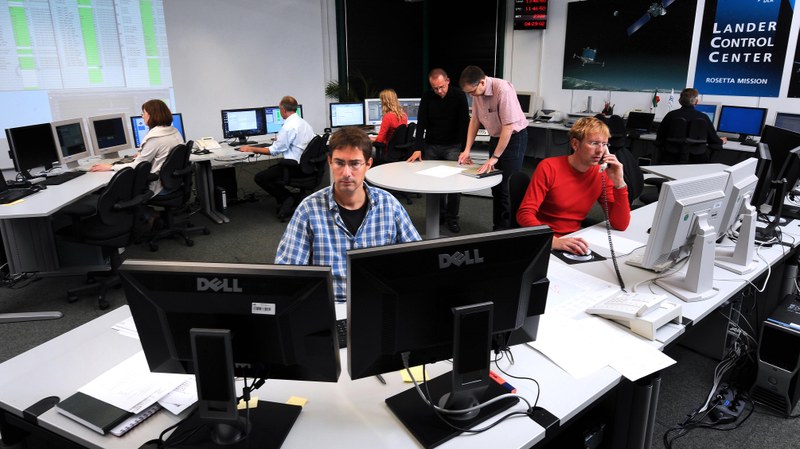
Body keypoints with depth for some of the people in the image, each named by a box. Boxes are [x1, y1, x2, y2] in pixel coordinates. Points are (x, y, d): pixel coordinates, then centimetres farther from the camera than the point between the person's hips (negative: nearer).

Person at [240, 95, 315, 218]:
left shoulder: (288, 126, -18)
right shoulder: (304, 123, 8)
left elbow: (274, 150, -13)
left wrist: (250, 149, -3)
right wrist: (279, 140, 39)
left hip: (295, 167, -9)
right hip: (305, 165, 9)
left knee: (259, 177, 0)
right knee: (270, 170, 26)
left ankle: (287, 198, -1)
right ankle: (288, 199, 16)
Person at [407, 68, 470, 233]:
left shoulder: (459, 96, -11)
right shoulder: (427, 97, -5)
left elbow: (464, 124, -15)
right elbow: (421, 124, -8)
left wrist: (464, 150, -23)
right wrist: (418, 148, -19)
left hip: (453, 145, -2)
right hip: (431, 145, 2)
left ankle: (452, 218, 4)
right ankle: (439, 213, 20)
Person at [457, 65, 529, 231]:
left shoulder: (503, 90, -28)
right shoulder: (477, 92, -6)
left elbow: (508, 127, -28)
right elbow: (475, 120, 6)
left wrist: (494, 157, -24)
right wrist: (467, 149, 0)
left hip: (514, 137, -7)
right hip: (495, 137, 7)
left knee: (507, 186, -8)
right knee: (495, 184, 12)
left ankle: (506, 229, 4)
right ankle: (498, 227, 24)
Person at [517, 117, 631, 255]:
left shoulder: (602, 175, 0)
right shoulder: (549, 168, -12)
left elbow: (621, 225, -2)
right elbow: (525, 214, -20)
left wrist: (619, 183, -13)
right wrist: (554, 241, -36)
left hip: (572, 241, 5)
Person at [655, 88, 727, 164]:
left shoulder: (671, 115, -3)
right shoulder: (704, 118, -2)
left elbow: (659, 139, 7)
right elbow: (714, 141, 8)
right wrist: (722, 141, 33)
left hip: (671, 160, 0)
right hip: (696, 161, 1)